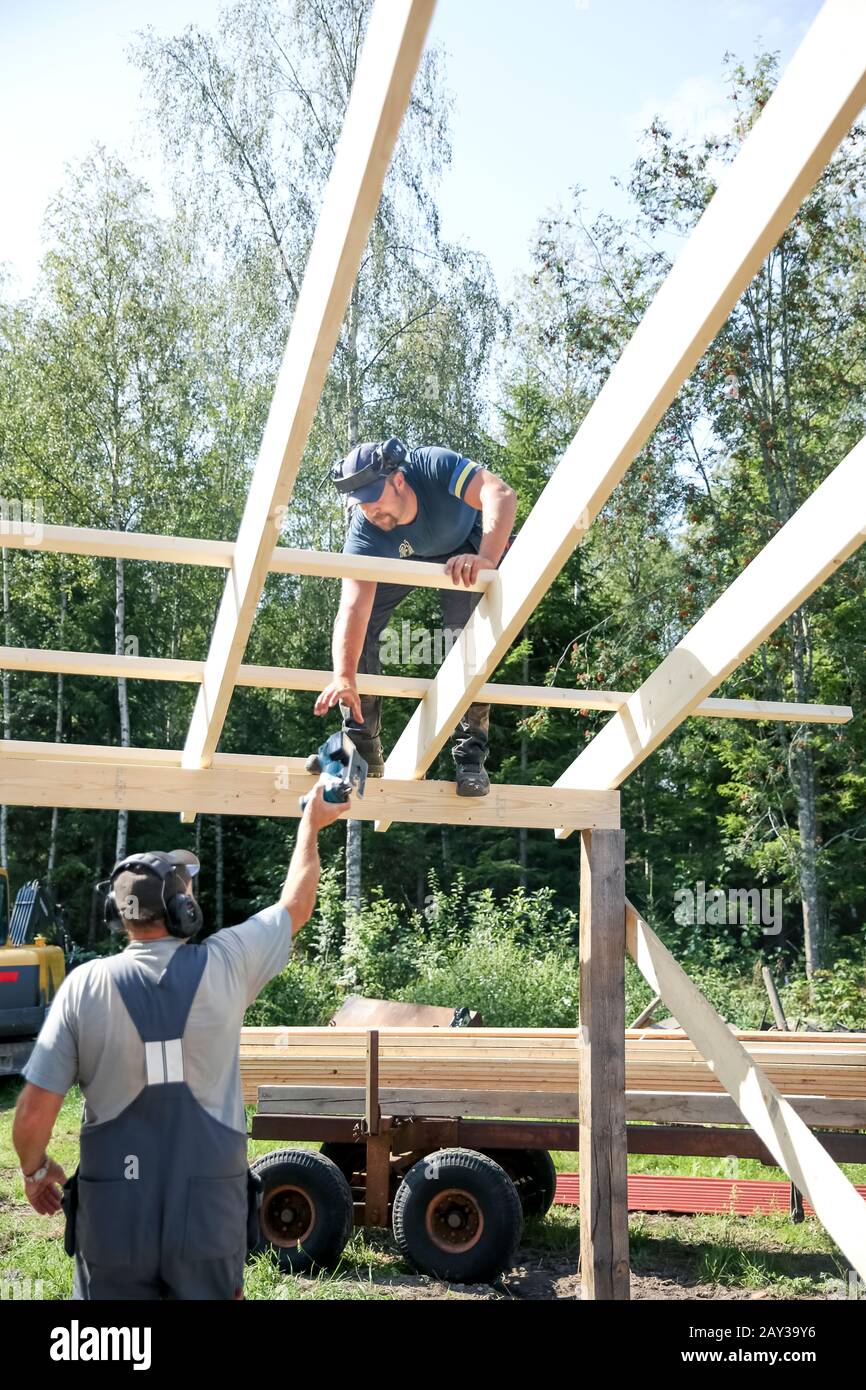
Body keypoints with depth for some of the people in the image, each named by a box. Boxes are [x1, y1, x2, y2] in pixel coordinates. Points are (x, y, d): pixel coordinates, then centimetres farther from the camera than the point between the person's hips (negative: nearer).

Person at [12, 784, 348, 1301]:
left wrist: (35, 1169, 12)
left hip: (113, 1218, 0)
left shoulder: (85, 986, -10)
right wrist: (312, 823, 24)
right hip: (211, 1216, 0)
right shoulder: (225, 965, -9)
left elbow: (35, 1110, -9)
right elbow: (297, 905, 9)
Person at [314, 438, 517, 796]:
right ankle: (363, 752, -3)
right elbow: (354, 607, -43)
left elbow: (501, 495, -54)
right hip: (402, 557, 2)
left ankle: (470, 751, -14)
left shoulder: (434, 467, -40)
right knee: (360, 623, -14)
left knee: (466, 629, -25)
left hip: (464, 544, -2)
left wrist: (486, 559, -70)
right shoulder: (363, 534, -34)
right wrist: (344, 677, -57)